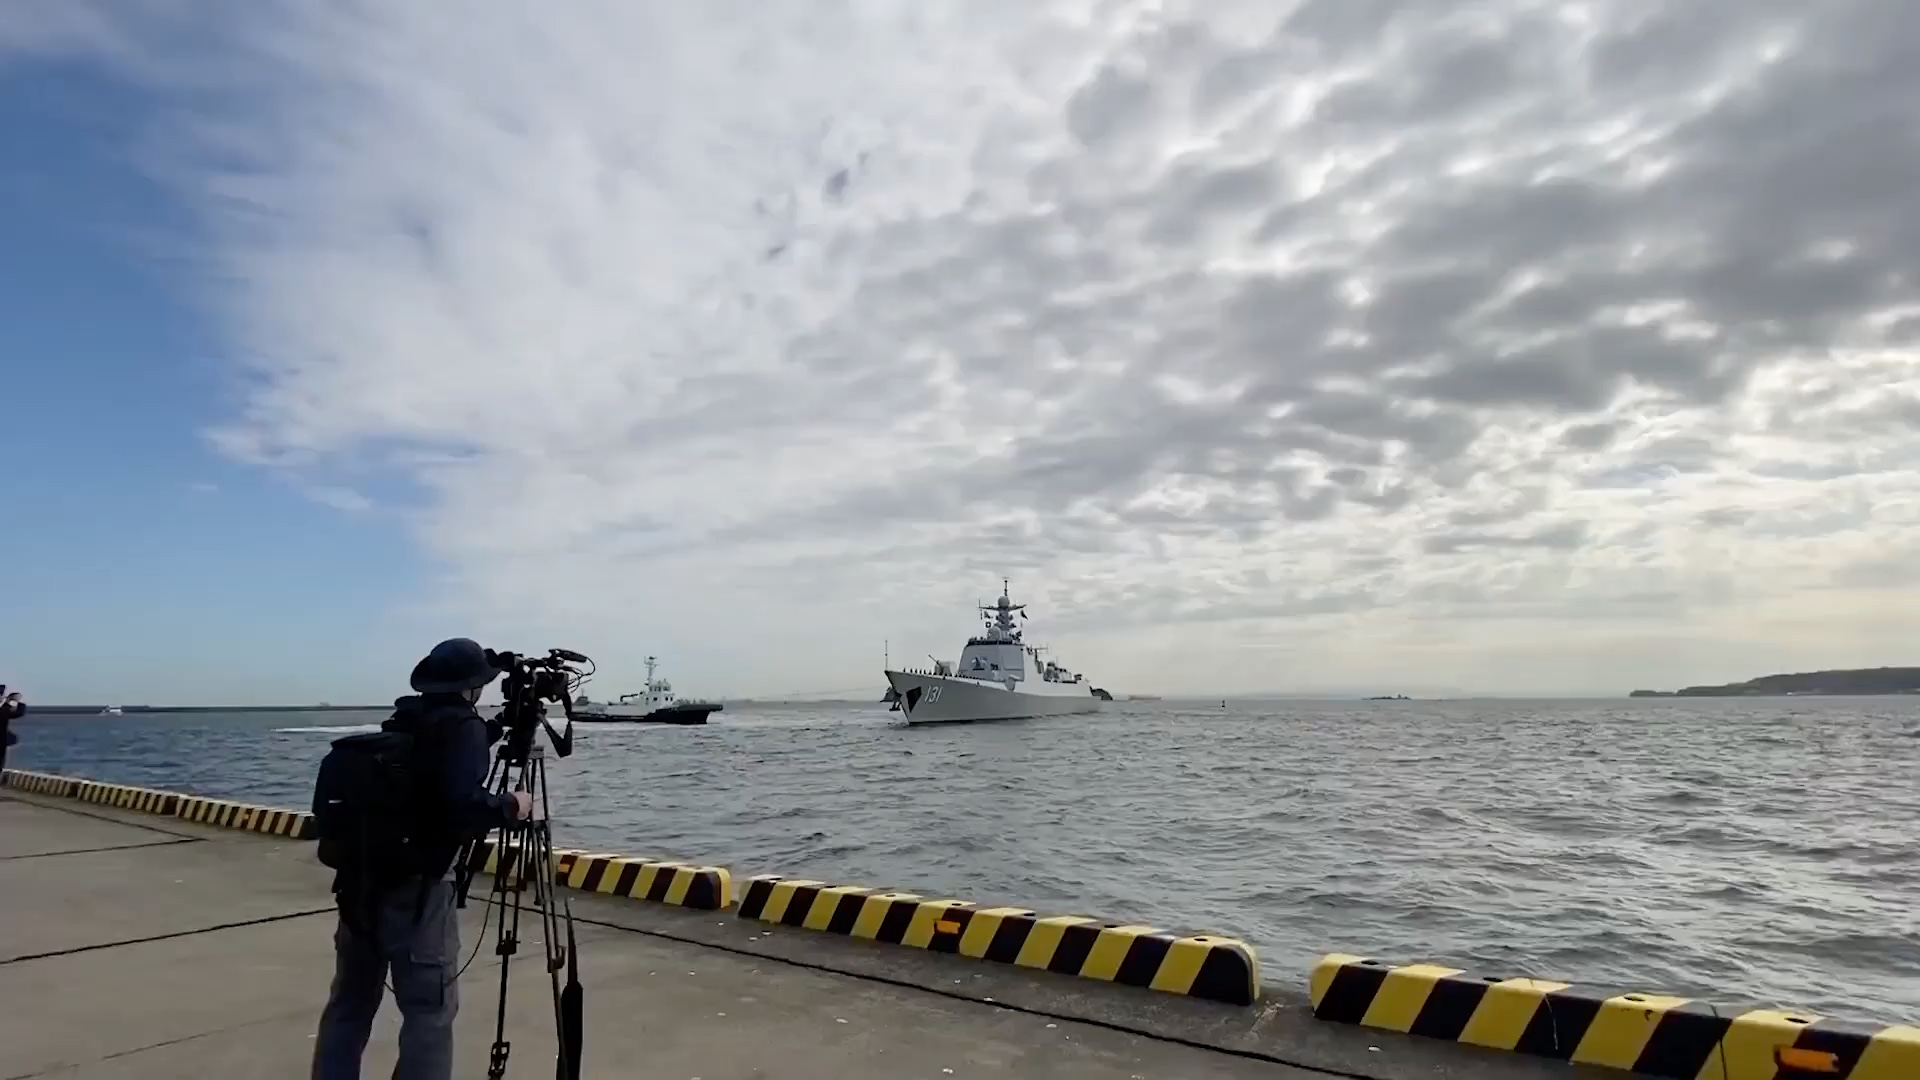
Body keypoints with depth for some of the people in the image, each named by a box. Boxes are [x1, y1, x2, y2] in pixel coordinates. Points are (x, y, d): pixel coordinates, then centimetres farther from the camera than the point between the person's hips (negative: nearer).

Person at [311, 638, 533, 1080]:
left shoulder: (403, 722, 11)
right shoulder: (464, 726, -11)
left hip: (361, 881, 8)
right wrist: (510, 805, -6)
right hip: (416, 889, -8)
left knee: (348, 1003, 19)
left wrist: (497, 729, 30)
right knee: (430, 1011, 1)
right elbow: (462, 808, -23)